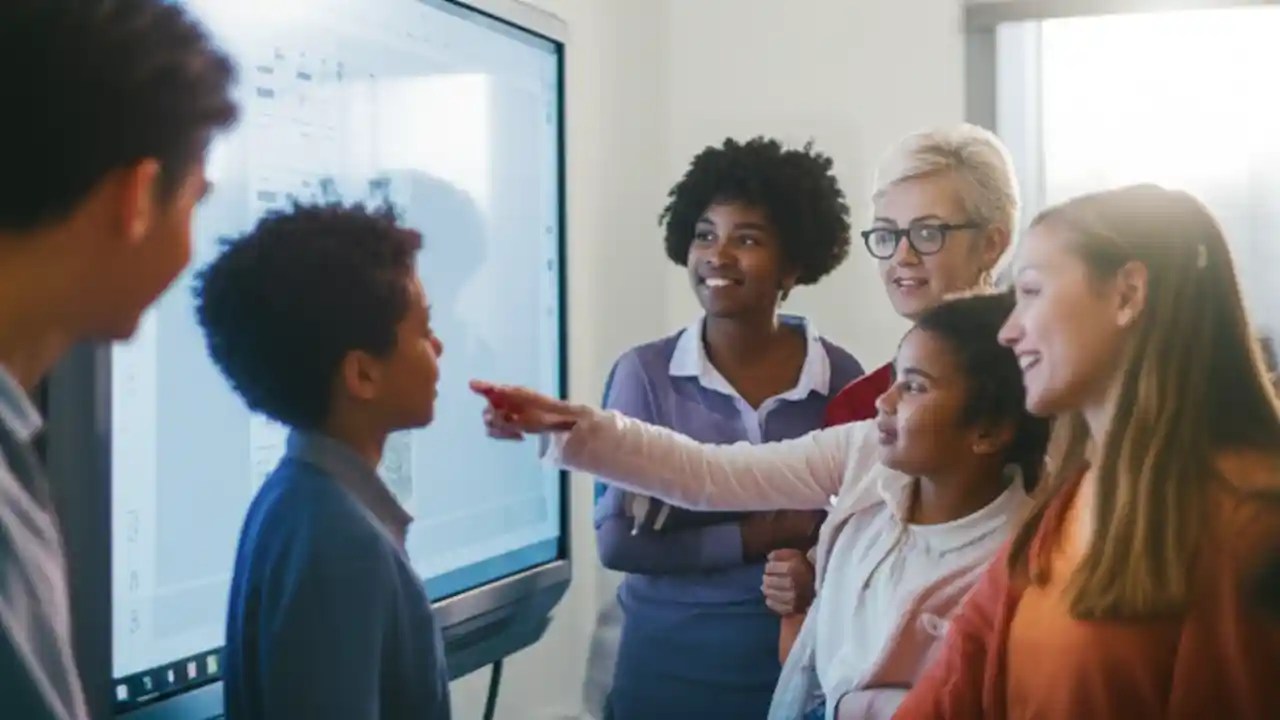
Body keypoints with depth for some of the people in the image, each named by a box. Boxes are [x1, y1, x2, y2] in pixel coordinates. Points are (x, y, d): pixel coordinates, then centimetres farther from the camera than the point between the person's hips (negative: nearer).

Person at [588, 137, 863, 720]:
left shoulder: (839, 377, -5)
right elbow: (615, 539, -11)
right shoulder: (643, 373, -8)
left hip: (799, 654, 1)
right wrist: (754, 538, -17)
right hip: (669, 655, -1)